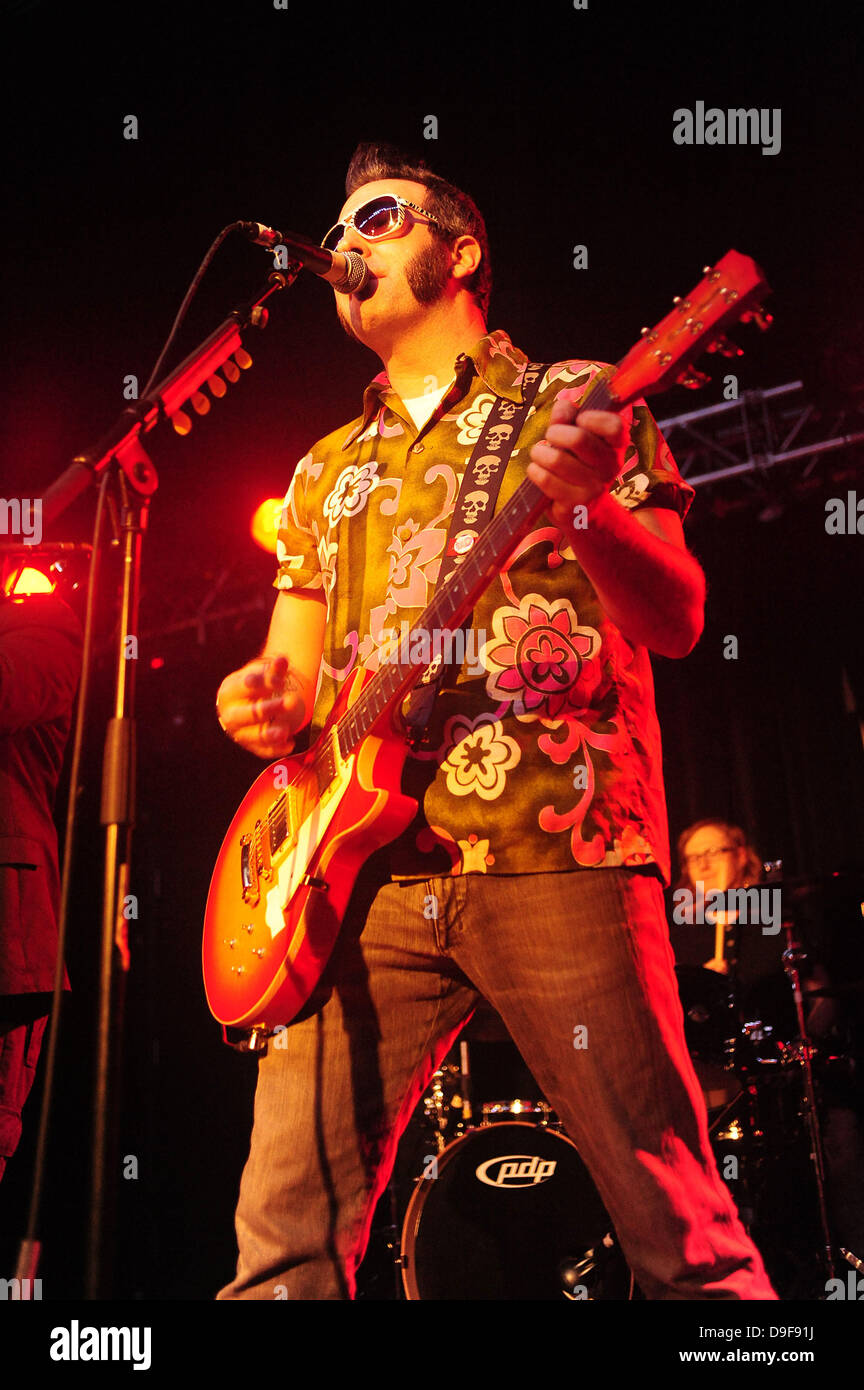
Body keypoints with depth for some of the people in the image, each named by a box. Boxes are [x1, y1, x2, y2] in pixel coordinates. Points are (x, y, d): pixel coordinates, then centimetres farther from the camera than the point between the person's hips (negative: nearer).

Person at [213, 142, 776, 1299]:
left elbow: (676, 623, -1)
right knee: (288, 1236, -2)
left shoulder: (576, 403, 10)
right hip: (366, 869, 4)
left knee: (685, 1245, -3)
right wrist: (267, 702, -2)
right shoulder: (325, 472, 23)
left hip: (558, 853, -3)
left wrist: (586, 508, -20)